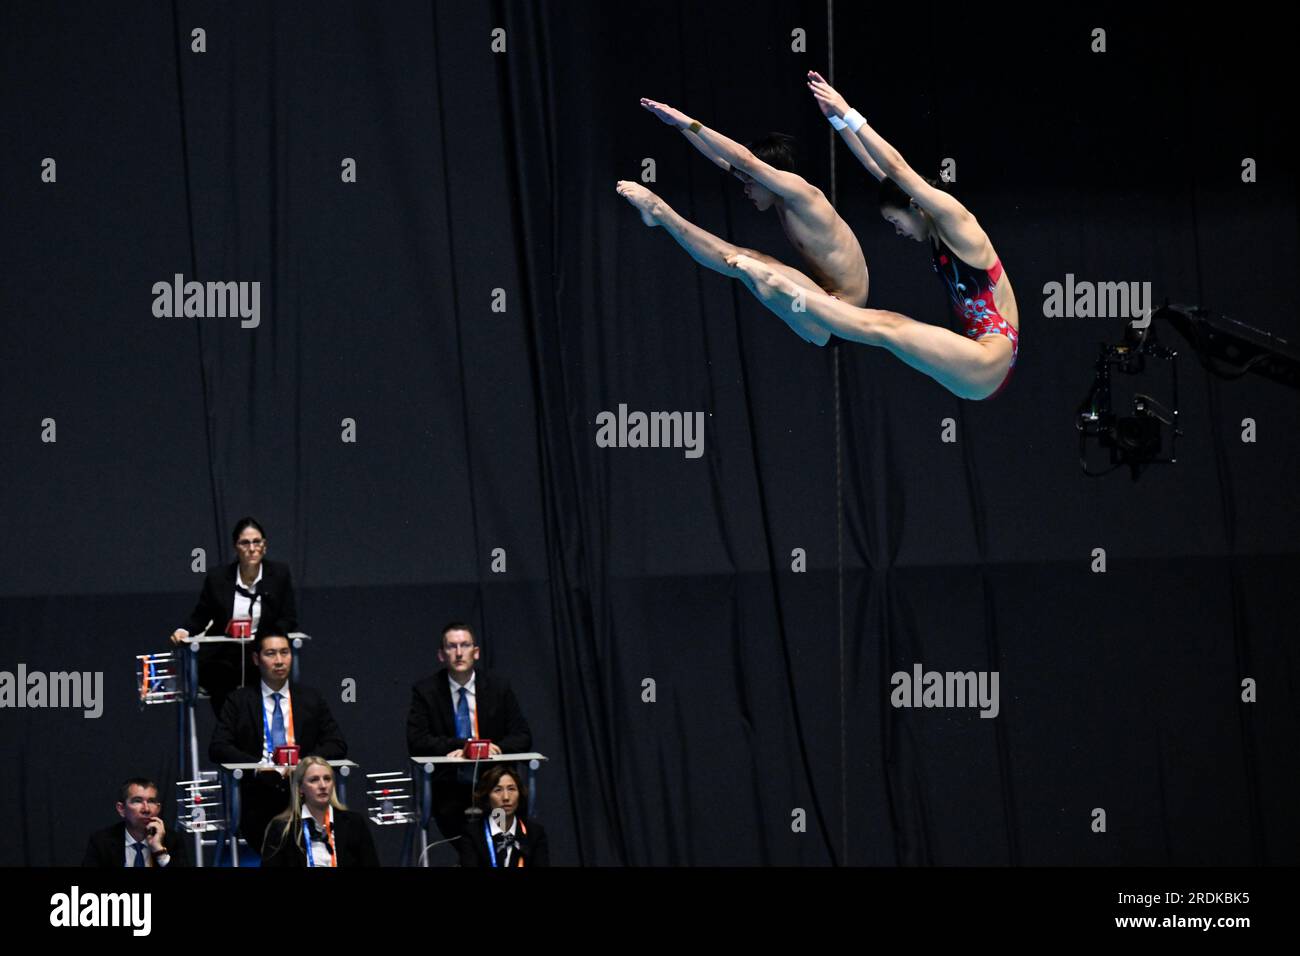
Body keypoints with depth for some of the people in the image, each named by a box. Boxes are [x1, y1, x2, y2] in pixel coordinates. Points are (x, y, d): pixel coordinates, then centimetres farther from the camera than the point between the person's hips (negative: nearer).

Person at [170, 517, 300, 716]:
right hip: (222, 655, 0)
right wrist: (184, 631, -7)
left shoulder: (280, 574, 3)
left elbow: (289, 620, 3)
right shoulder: (218, 578, 4)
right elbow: (199, 617, 15)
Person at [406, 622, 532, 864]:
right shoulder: (425, 691, 3)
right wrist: (462, 746, -18)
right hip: (448, 788, -1)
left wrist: (498, 749, -16)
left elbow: (522, 736, 6)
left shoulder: (498, 687, 7)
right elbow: (416, 741, -7)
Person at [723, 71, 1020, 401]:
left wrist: (848, 115, -13)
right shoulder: (936, 233, 15)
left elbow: (896, 167, -15)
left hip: (990, 360, -10)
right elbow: (879, 169, 17)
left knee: (883, 327, -20)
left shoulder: (955, 222, -9)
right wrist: (836, 119, 16)